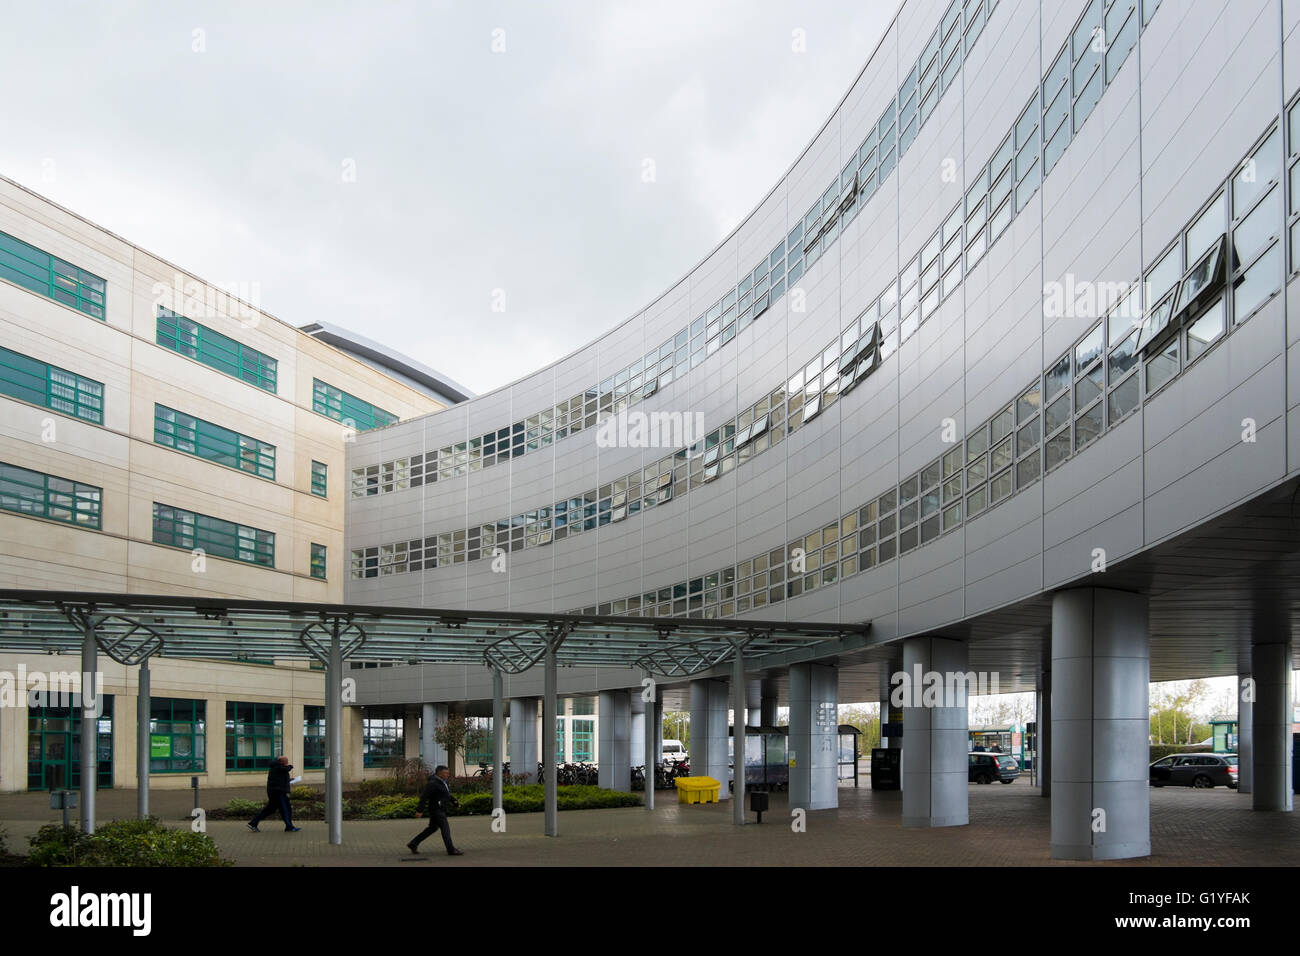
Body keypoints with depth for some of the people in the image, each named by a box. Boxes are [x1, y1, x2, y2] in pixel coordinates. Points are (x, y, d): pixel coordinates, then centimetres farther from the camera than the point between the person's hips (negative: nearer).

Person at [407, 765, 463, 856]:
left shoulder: (442, 782, 12)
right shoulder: (433, 783, -18)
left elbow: (447, 795, 22)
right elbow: (424, 796, -20)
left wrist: (455, 802, 11)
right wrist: (419, 810, -22)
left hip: (441, 809, 10)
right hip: (436, 810, -10)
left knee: (432, 828, 17)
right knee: (445, 828, -9)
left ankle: (413, 844, 23)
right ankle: (451, 850, -7)